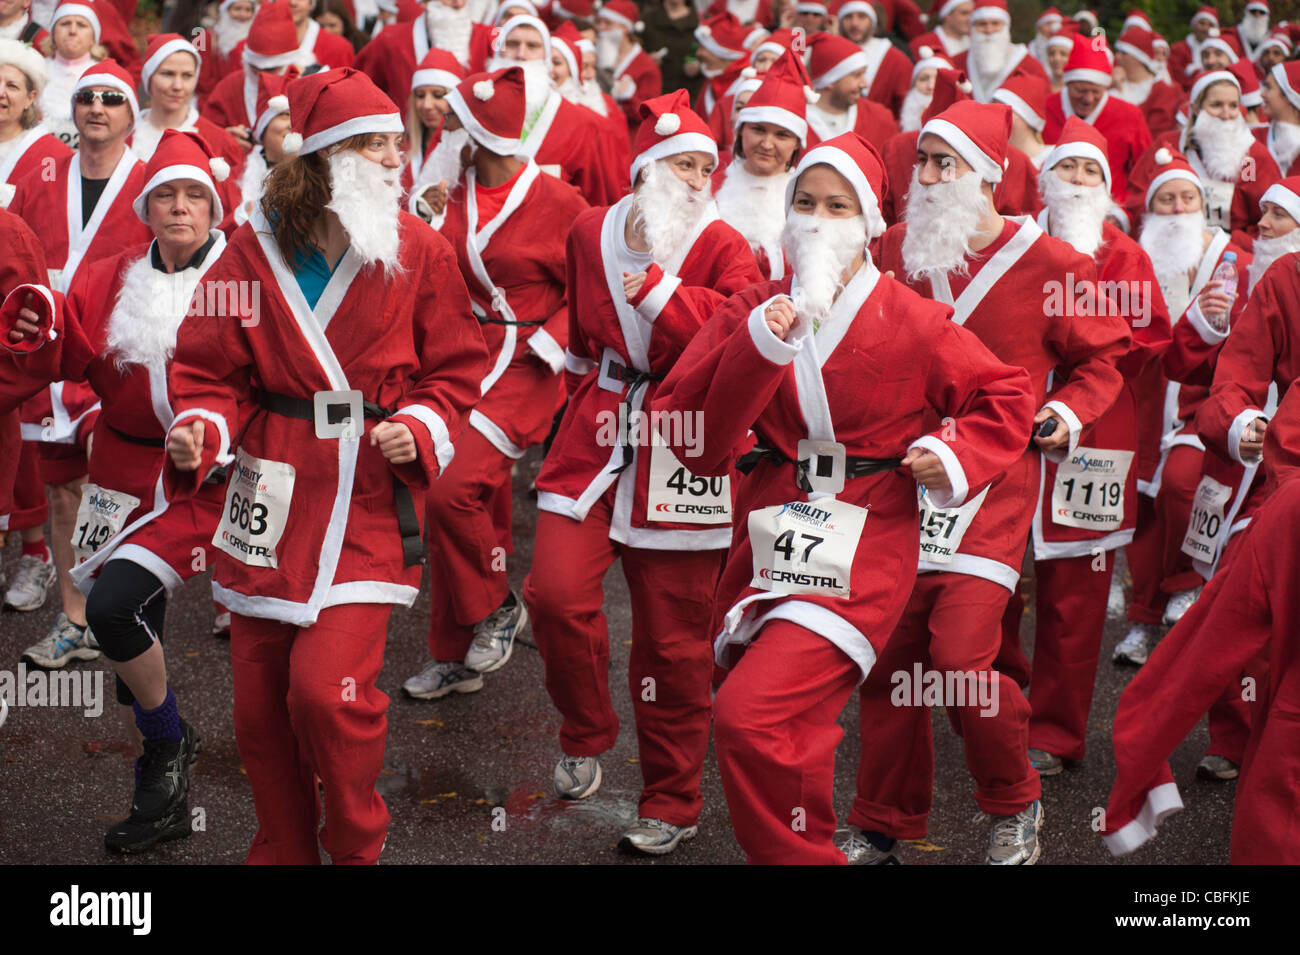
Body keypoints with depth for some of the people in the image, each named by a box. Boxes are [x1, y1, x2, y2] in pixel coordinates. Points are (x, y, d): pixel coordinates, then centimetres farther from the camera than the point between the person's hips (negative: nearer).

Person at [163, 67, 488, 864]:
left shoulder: (421, 253, 0)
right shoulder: (255, 253, 1)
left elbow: (456, 369, 7)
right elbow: (211, 370, 6)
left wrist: (423, 427, -10)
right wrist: (200, 431, -13)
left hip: (371, 499, -2)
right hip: (270, 493, 2)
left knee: (327, 686, -15)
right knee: (258, 698, 7)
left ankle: (357, 848, 12)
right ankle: (284, 850, 31)